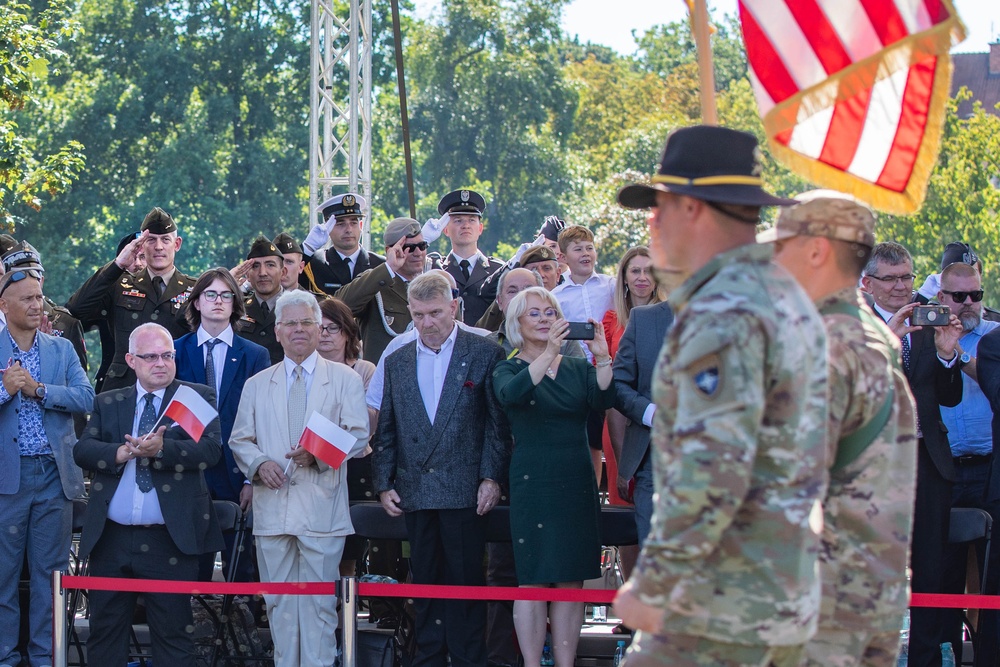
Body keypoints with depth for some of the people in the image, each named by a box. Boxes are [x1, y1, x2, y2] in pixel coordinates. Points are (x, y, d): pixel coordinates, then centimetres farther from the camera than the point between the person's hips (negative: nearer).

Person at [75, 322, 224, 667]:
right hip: (111, 538, 3)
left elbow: (211, 449, -10)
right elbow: (83, 450, 1)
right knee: (105, 632, 8)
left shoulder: (198, 398, 4)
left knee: (173, 635, 0)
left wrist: (162, 448, -24)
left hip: (168, 540, -3)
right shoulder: (108, 403, 14)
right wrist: (122, 453, -17)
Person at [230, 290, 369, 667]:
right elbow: (240, 440, 15)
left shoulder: (345, 380, 8)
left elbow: (358, 436, 0)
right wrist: (258, 463, -7)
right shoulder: (257, 386, 16)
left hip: (322, 509, -3)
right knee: (279, 602, 4)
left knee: (319, 603, -5)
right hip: (272, 508, 3)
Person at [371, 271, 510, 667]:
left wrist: (491, 477, -8)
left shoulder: (483, 354, 0)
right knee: (425, 582, 7)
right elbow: (386, 432, 14)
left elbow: (498, 422, -2)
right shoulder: (397, 363, 13)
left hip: (464, 491, -4)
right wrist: (383, 483, 6)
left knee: (465, 581, -2)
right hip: (415, 493, 4)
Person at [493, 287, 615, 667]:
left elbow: (602, 401, -6)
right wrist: (548, 354, -29)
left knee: (571, 580, 3)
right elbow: (511, 394, -20)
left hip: (577, 483, 3)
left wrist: (603, 357, -21)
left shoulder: (577, 368, 12)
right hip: (532, 483, -3)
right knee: (532, 580, -5)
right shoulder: (509, 370, 4)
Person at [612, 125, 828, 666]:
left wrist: (650, 589, -18)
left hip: (724, 606, -10)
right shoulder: (788, 300, 15)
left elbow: (712, 474, -25)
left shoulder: (722, 316, -17)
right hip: (785, 590, 10)